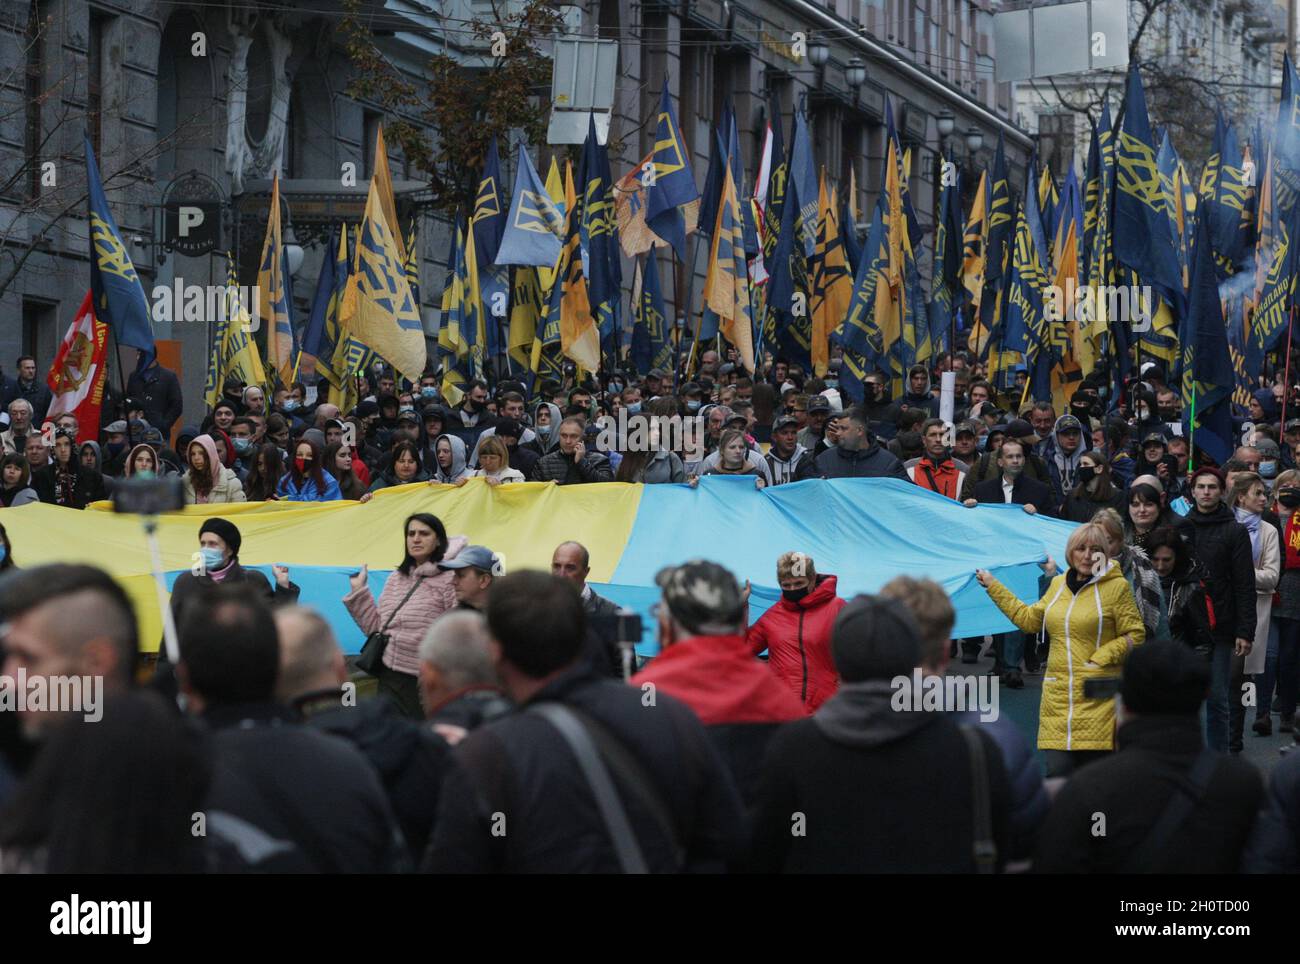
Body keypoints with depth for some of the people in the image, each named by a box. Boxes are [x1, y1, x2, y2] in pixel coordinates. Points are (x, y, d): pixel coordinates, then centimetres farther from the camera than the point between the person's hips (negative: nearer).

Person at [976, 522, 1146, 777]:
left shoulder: (1117, 586, 0)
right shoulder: (1058, 584, 15)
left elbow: (1135, 636, 1)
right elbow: (1029, 619, 24)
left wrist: (1102, 657, -10)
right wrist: (993, 586, 28)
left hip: (1098, 697, -4)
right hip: (1058, 693, 4)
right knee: (1057, 771, -6)